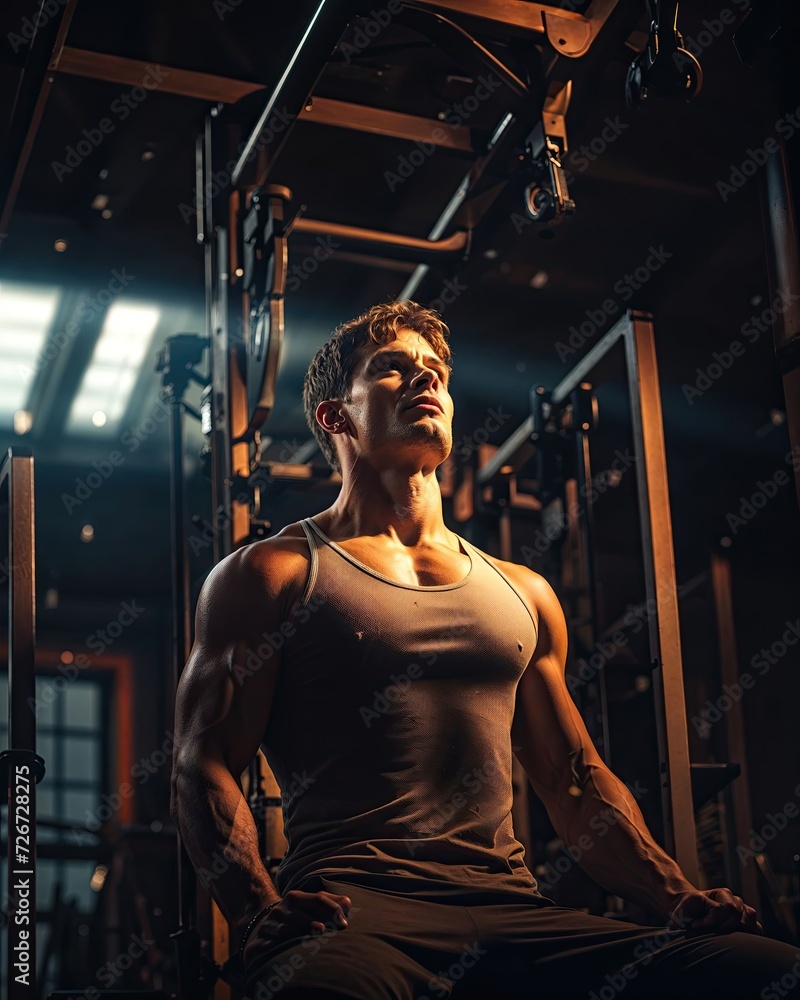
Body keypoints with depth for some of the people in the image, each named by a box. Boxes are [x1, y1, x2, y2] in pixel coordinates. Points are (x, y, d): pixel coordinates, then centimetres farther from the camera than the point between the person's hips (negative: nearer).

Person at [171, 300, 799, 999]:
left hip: (513, 909, 6)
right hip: (356, 908, -5)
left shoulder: (522, 593, 25)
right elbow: (204, 765, 2)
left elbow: (578, 783, 25)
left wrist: (678, 895, 6)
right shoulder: (272, 575, 11)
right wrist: (263, 914, -18)